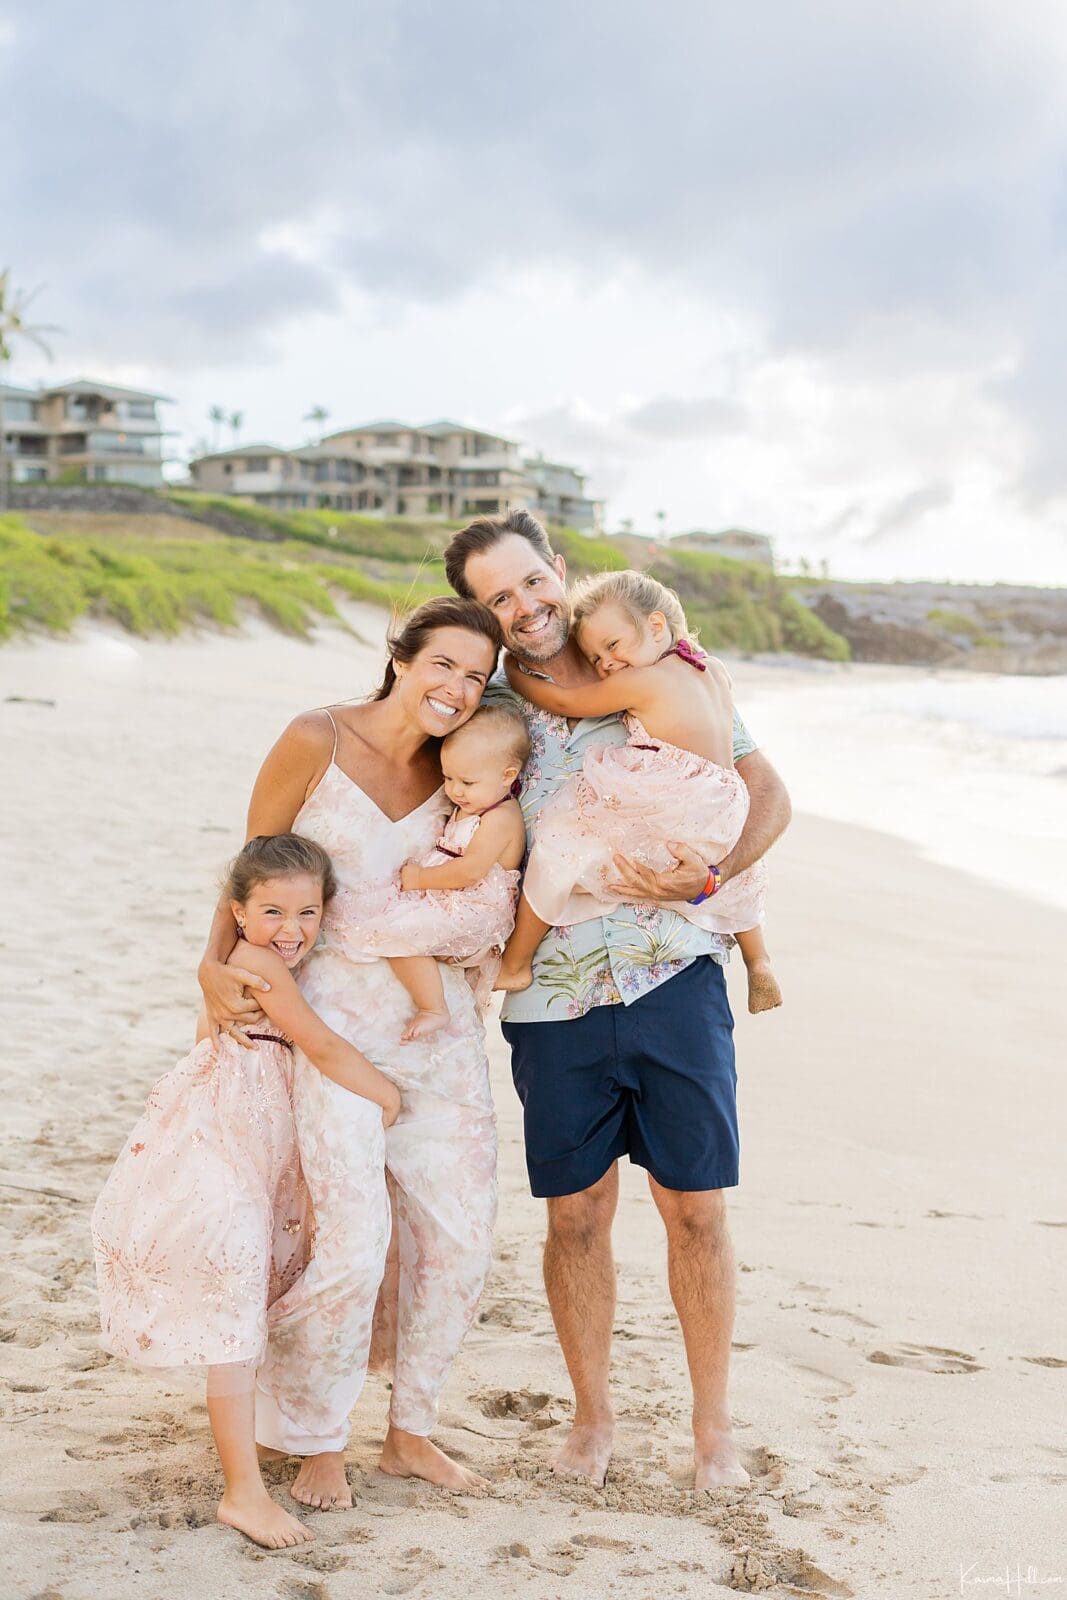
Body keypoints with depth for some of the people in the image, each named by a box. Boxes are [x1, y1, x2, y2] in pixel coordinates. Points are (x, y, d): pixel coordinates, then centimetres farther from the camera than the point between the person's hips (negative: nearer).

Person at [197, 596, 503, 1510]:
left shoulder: (457, 772, 4)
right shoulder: (316, 743, -9)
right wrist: (216, 965, -9)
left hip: (441, 1024, 5)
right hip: (335, 1019, -5)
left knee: (459, 1243, 5)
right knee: (353, 1245, -11)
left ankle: (411, 1431, 26)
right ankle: (317, 1443, 13)